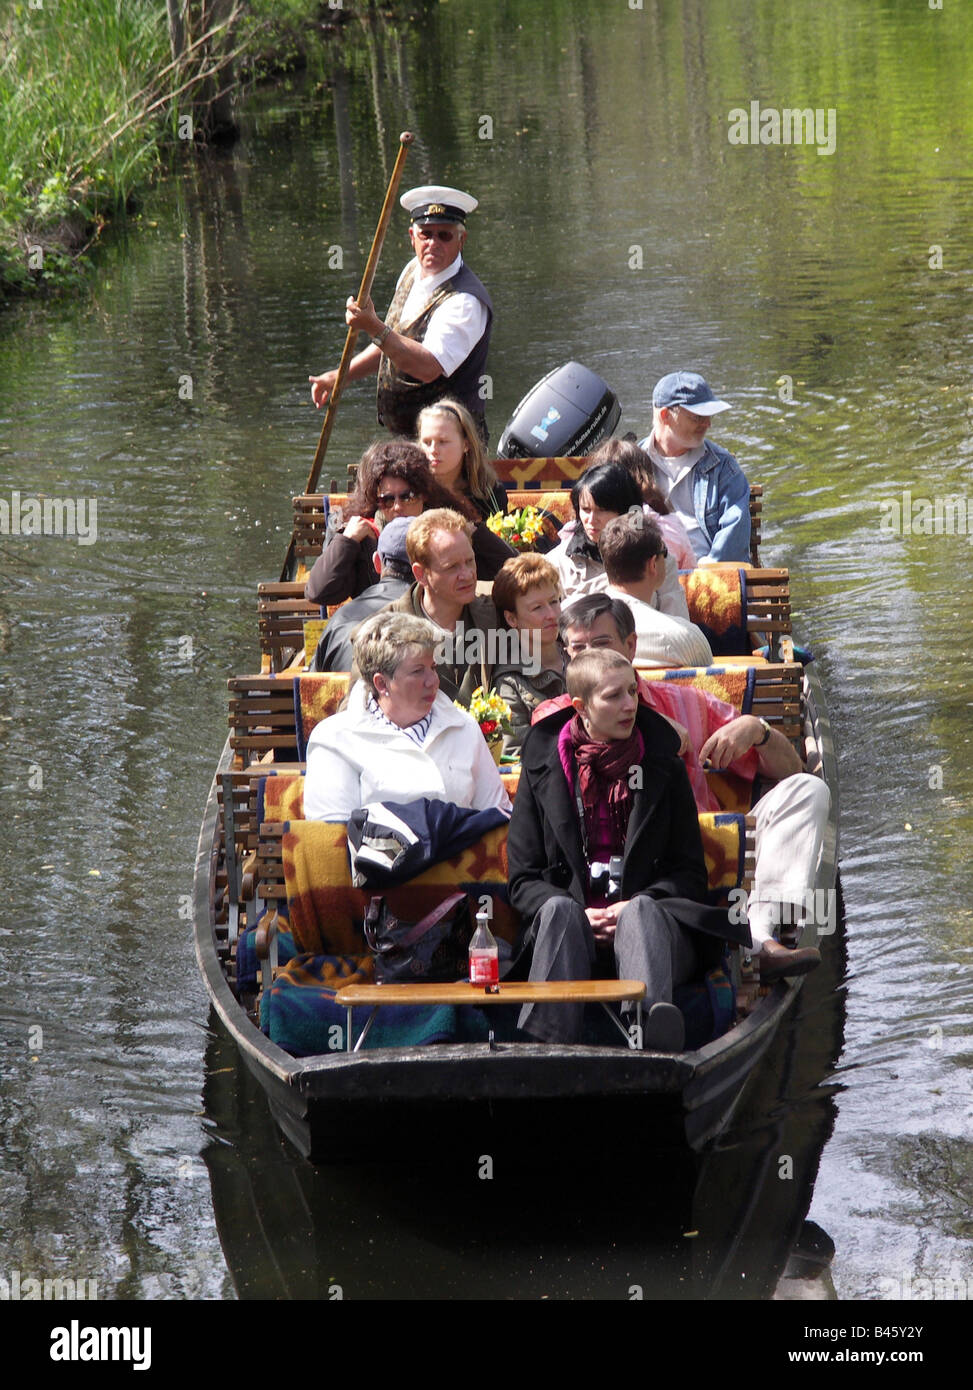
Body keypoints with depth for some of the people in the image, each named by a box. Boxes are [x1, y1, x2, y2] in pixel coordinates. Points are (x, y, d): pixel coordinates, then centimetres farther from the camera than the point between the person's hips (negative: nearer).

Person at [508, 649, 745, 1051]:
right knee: (559, 909, -34)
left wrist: (633, 906, -10)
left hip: (651, 918, 0)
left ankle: (656, 1024, -69)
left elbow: (690, 875, 11)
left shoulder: (662, 765, 15)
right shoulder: (542, 765, 13)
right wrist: (579, 914, -11)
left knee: (640, 910, -35)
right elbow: (523, 879, 10)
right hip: (574, 927, 0)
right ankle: (551, 1041, -58)